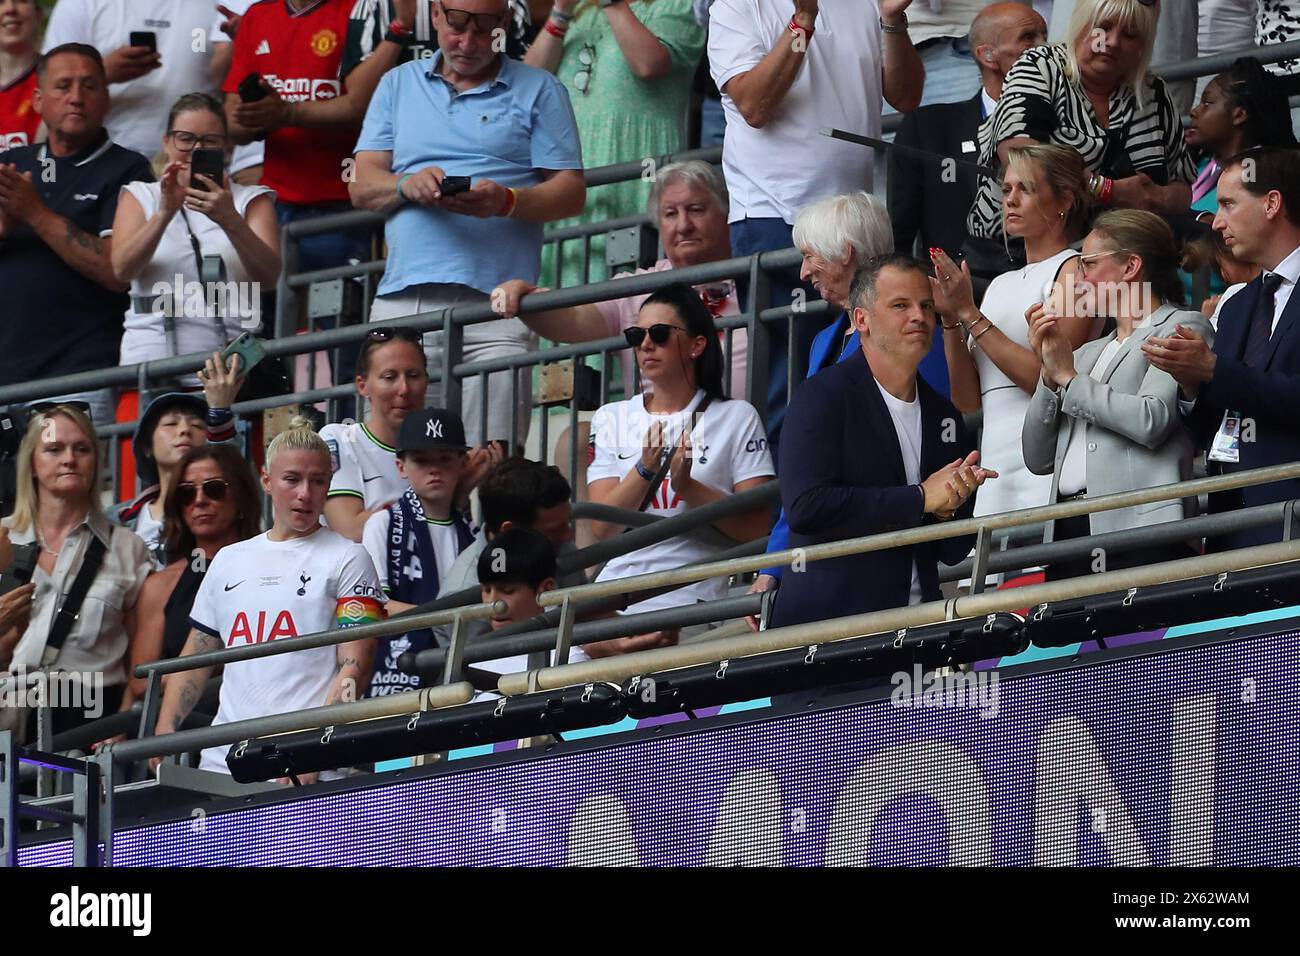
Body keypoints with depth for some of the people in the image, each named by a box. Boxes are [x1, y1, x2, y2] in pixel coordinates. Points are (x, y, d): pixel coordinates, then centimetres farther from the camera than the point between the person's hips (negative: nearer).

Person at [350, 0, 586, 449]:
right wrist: (407, 185, -11)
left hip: (495, 304, -2)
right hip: (402, 300, 2)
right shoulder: (398, 85, 20)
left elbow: (570, 192, 5)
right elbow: (362, 187, 12)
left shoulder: (538, 91, 12)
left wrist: (506, 201, -15)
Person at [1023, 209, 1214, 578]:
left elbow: (1152, 421, -11)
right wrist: (1050, 374, 8)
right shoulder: (1087, 353, 28)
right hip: (1068, 528, 6)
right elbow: (1038, 459, 21)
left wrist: (1069, 379, 1)